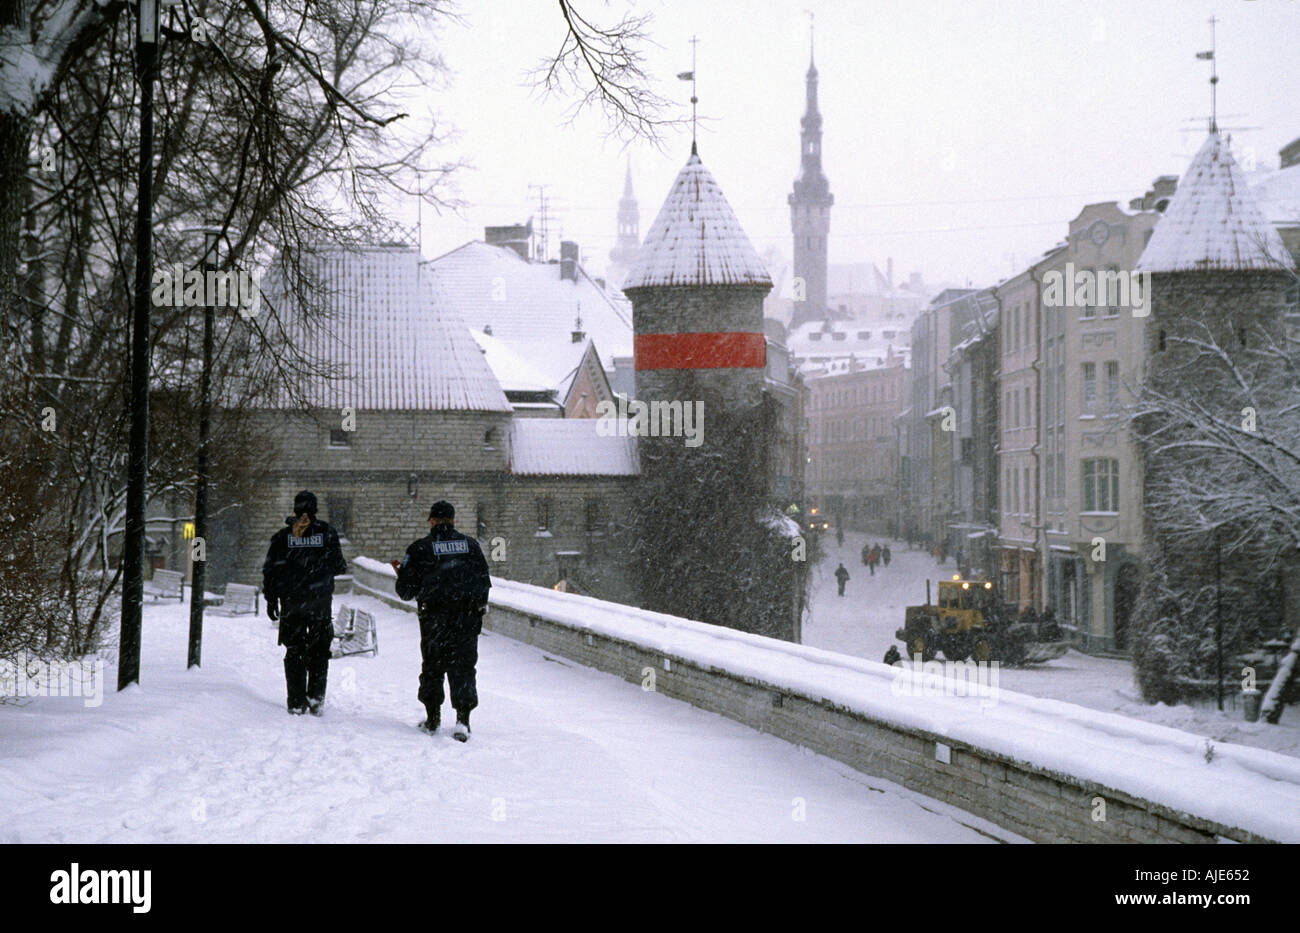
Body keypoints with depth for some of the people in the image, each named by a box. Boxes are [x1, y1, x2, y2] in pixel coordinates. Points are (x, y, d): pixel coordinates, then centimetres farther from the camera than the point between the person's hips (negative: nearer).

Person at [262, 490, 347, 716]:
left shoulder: (282, 536, 1)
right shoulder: (327, 533, -2)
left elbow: (270, 570, 2)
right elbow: (339, 565, 1)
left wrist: (271, 599, 8)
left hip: (291, 603, 1)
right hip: (321, 602, -1)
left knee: (294, 651, 7)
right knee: (319, 650, 10)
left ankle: (297, 702, 3)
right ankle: (316, 697, 1)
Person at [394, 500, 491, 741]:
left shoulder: (420, 548, -3)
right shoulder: (470, 545, 7)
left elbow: (406, 590, -2)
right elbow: (484, 582, 11)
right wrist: (479, 607, 24)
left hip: (434, 618, -2)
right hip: (468, 617, 2)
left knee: (432, 667, 12)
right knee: (463, 667, 3)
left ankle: (432, 718, 17)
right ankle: (463, 719, -7)